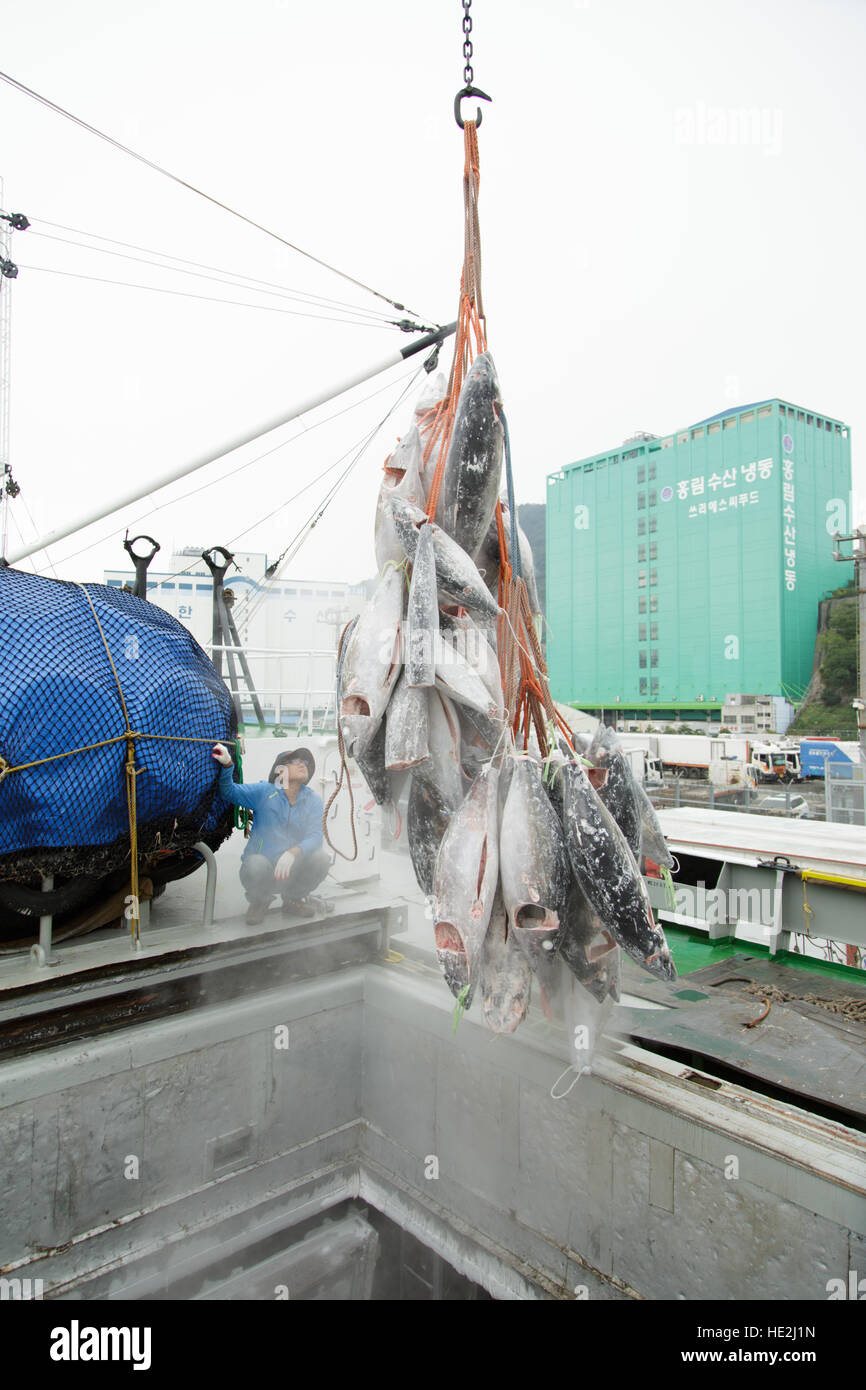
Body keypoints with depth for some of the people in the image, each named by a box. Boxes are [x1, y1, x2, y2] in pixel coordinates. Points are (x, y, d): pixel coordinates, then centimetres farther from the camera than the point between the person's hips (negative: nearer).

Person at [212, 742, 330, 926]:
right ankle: (259, 901, 3)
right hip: (262, 869, -2)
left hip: (292, 868, 2)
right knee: (256, 864, -36)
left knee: (320, 858, -25)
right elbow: (230, 792, -7)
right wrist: (227, 765, -28)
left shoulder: (312, 800, 1)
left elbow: (315, 836, -12)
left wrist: (293, 852, -33)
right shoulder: (263, 792, -4)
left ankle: (293, 900, 7)